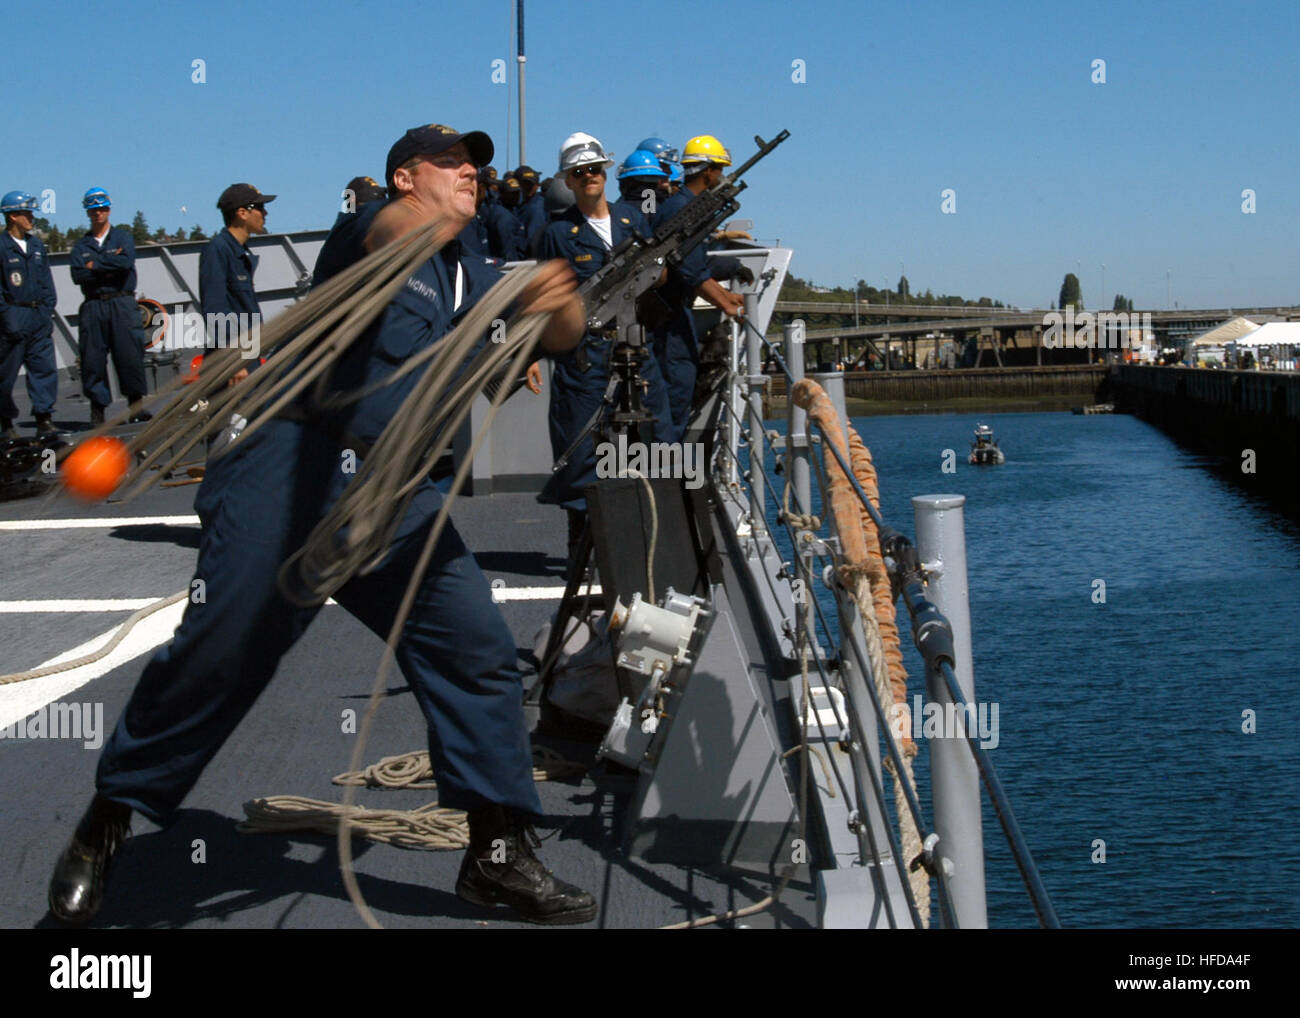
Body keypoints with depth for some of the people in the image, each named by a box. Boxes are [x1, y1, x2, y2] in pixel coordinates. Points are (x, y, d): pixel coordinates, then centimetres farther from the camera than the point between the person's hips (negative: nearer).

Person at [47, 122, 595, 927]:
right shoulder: (368, 227, 1)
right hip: (294, 473, -6)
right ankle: (106, 826, 11)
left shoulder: (470, 276, 19)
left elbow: (561, 336, 10)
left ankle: (500, 852, 6)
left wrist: (558, 297, -13)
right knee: (219, 653, -7)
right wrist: (438, 216, -47)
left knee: (478, 646, -4)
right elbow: (389, 236, -24)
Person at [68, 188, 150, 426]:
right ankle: (97, 409, 2)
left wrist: (95, 264, -5)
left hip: (122, 305, -2)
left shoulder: (122, 237, 10)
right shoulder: (81, 245, 15)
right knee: (92, 359, -2)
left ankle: (136, 406, -6)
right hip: (93, 307, 2)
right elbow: (77, 275, -2)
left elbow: (126, 262, -10)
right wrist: (109, 266, -8)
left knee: (130, 356, -9)